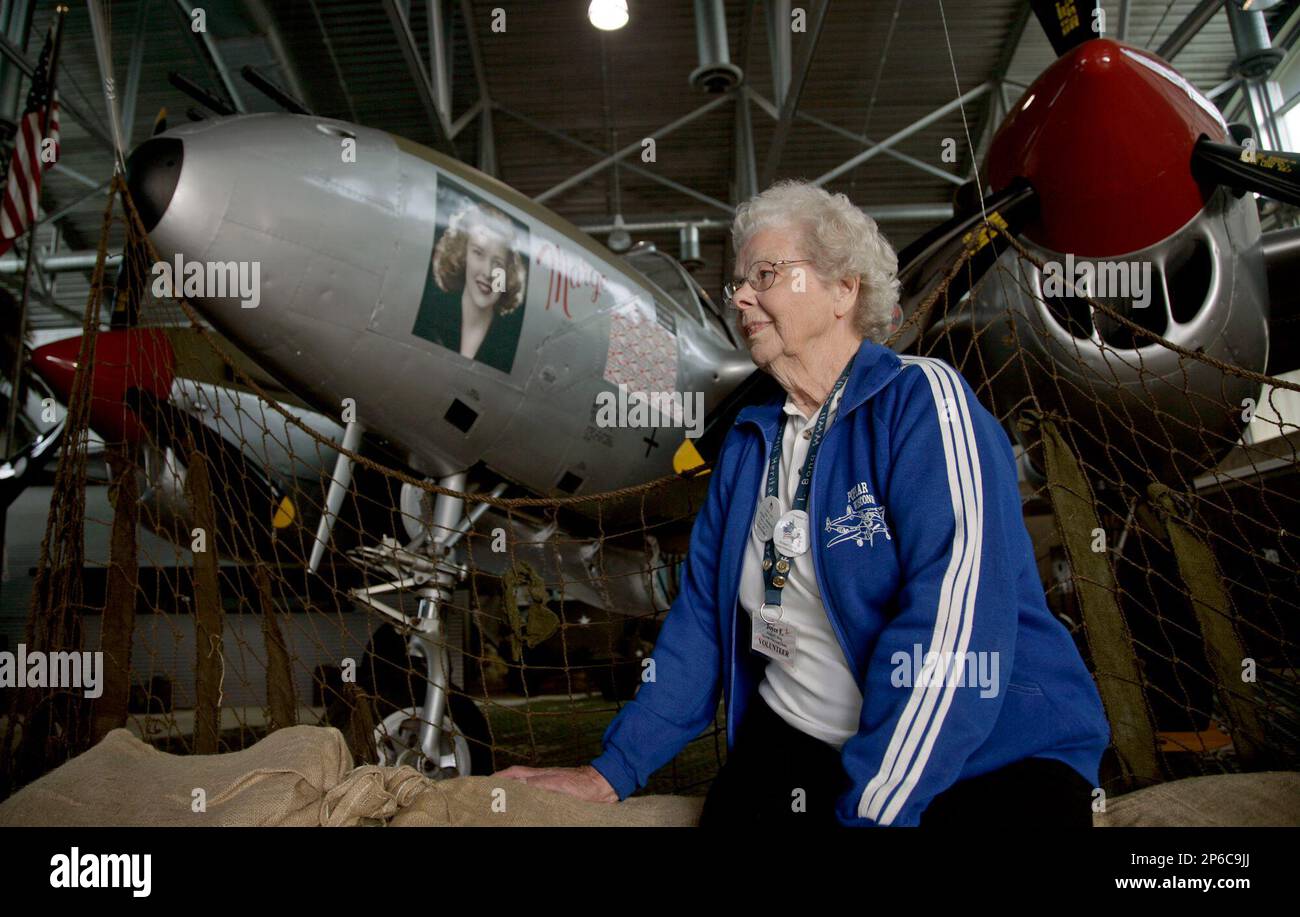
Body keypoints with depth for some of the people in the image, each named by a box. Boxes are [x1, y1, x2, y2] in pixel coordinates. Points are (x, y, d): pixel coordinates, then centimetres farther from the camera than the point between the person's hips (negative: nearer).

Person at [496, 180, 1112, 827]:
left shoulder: (923, 399, -10)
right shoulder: (749, 441, 9)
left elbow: (952, 627, -21)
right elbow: (703, 612, 9)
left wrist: (866, 810, -24)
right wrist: (613, 771, 6)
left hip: (991, 764, -3)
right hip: (792, 748, 4)